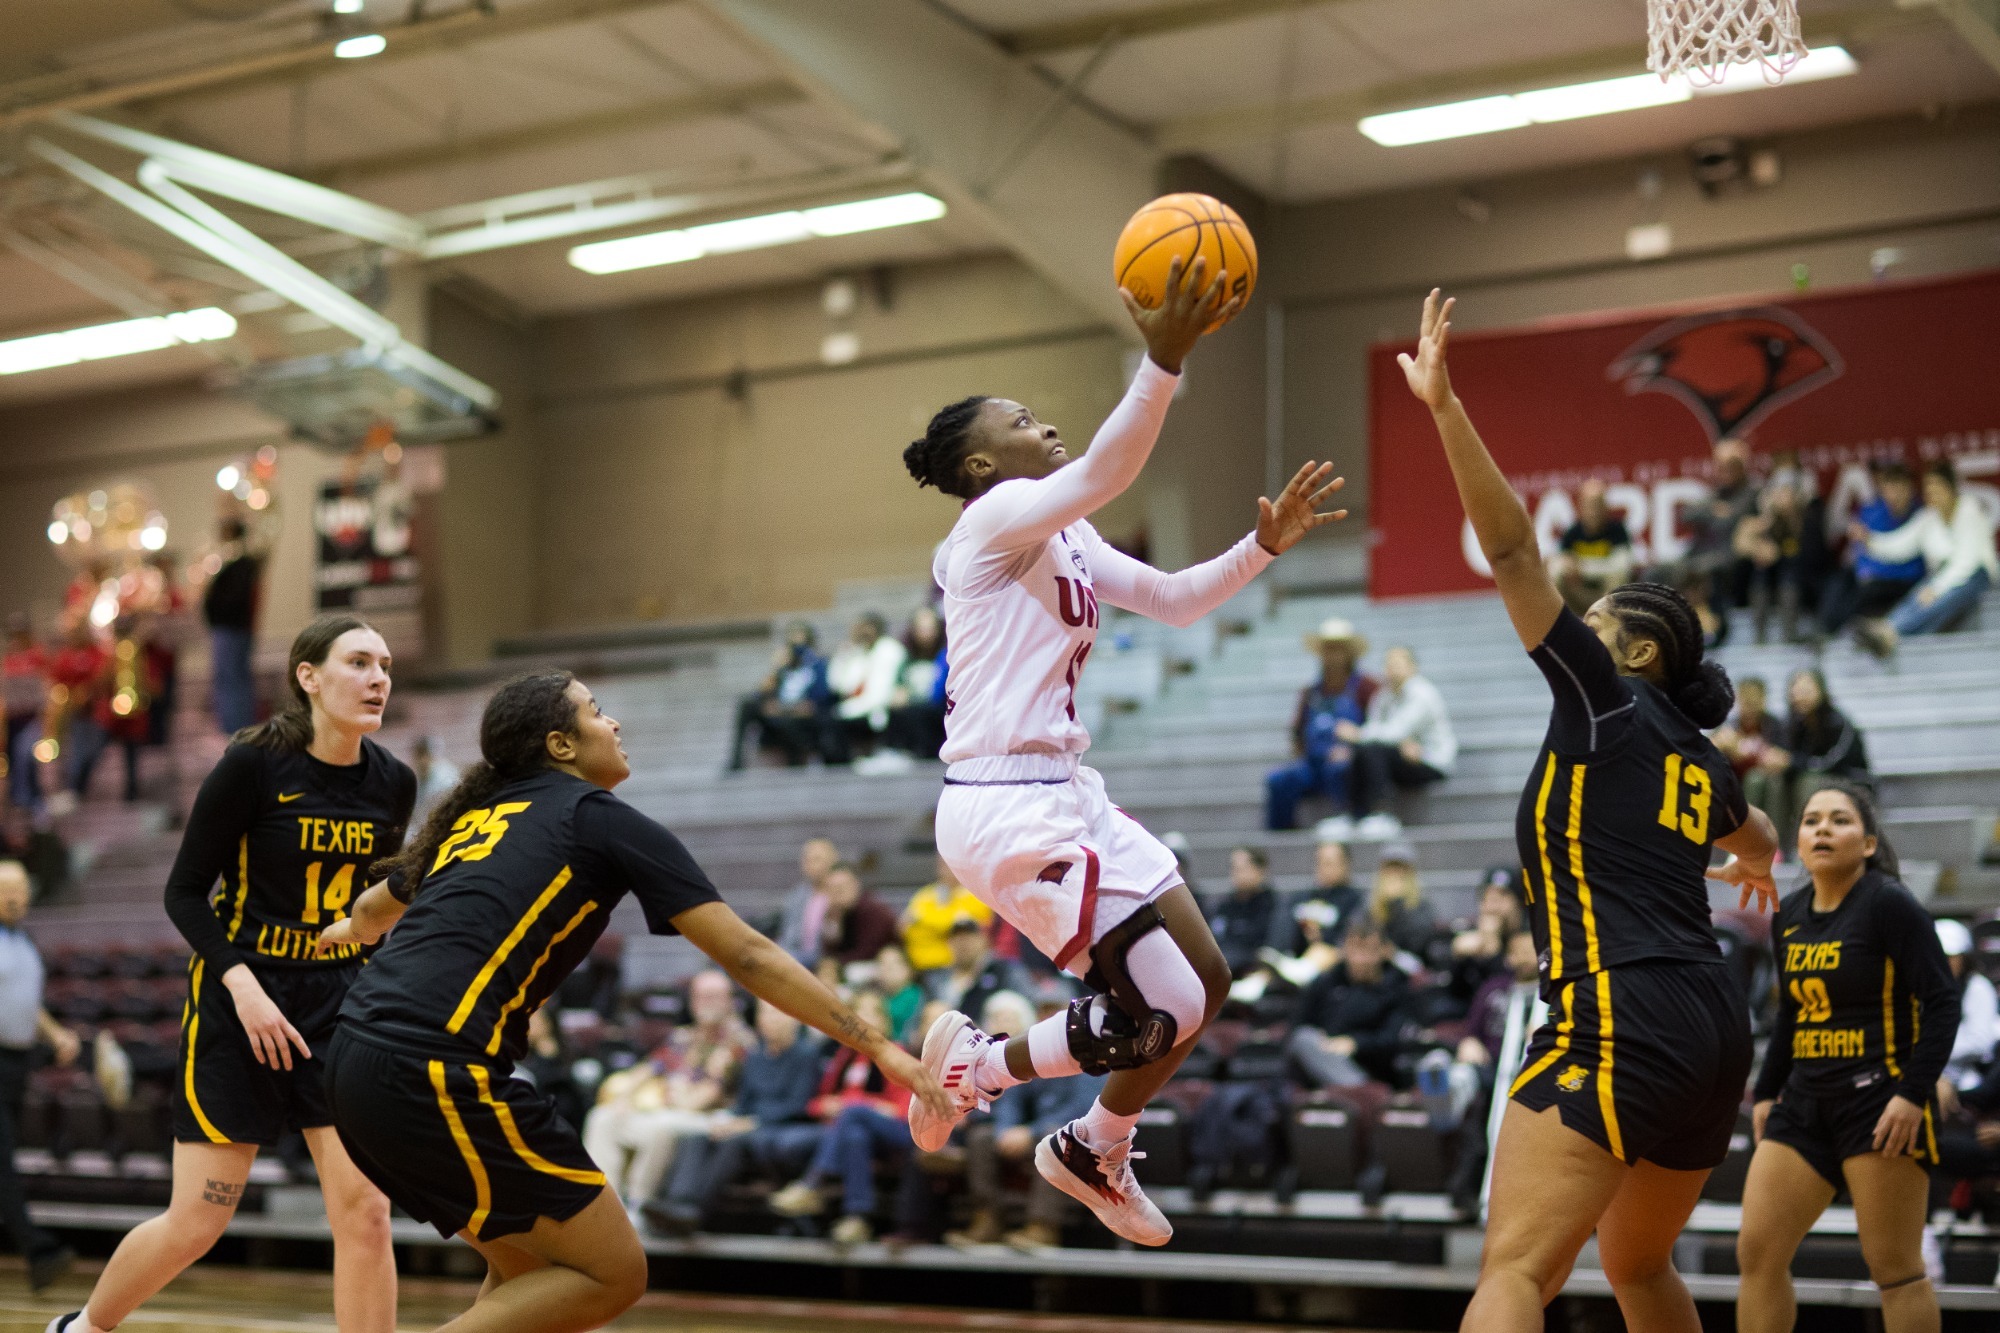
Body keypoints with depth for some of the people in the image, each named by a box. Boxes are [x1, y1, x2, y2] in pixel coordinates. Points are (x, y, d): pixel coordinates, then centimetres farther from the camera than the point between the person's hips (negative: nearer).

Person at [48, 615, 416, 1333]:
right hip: (238, 1000, -4)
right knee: (196, 1222, -1)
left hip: (339, 1005, 4)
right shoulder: (254, 764, -14)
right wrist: (241, 982, -20)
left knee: (364, 1210, -9)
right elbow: (184, 892, -8)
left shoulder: (393, 783, 0)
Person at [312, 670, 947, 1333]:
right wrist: (878, 1044, 2)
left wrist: (350, 929, 67)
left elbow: (372, 912, 42)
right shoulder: (604, 819, 3)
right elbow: (747, 955, -1)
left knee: (530, 1265, 20)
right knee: (612, 1272, 1)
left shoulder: (475, 815, 22)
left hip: (356, 1060, 8)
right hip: (439, 1072, -8)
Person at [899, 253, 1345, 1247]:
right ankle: (973, 1065, 11)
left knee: (1202, 981, 13)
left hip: (1065, 794, 10)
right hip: (1008, 807, -10)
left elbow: (1174, 600, 21)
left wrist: (1262, 547, 6)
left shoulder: (1067, 542, 16)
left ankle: (1095, 1154, 32)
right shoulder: (996, 519, -12)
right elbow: (1104, 473, -31)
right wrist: (1163, 360, -42)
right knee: (1165, 1013, -9)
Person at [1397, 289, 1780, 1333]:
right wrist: (1759, 865, 70)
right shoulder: (1697, 756, 22)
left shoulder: (1604, 700, 2)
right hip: (1715, 1024, 9)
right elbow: (1755, 841, 46)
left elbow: (1512, 551, -7)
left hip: (1621, 1019, -9)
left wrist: (1443, 407, -11)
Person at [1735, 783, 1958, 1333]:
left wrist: (1912, 1094, -20)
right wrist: (1766, 1093, 17)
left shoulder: (1890, 904, -9)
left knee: (1893, 1267, -4)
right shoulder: (1790, 913, 11)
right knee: (1757, 1251, 0)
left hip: (1880, 1099, -7)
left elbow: (1942, 1004, -13)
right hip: (1806, 1101, 7)